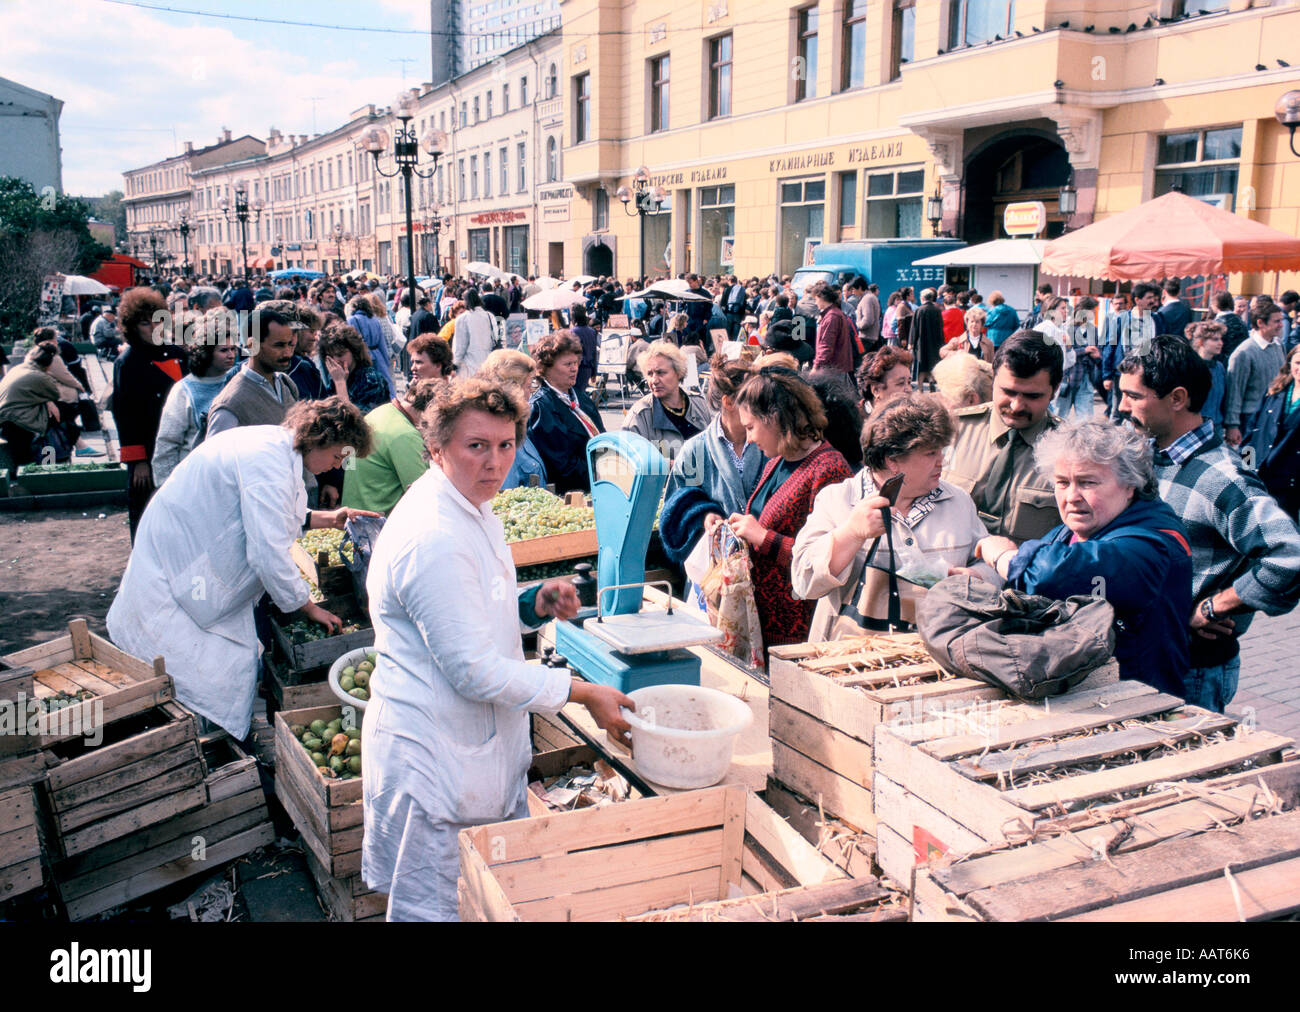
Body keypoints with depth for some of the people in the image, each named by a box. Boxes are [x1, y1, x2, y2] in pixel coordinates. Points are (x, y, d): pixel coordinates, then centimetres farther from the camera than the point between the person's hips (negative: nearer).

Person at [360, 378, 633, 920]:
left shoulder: (471, 508, 7)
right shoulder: (434, 539, -27)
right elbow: (474, 671, -25)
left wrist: (533, 604, 0)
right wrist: (584, 693, -18)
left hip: (482, 747, 10)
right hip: (436, 759, -10)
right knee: (434, 907, 8)